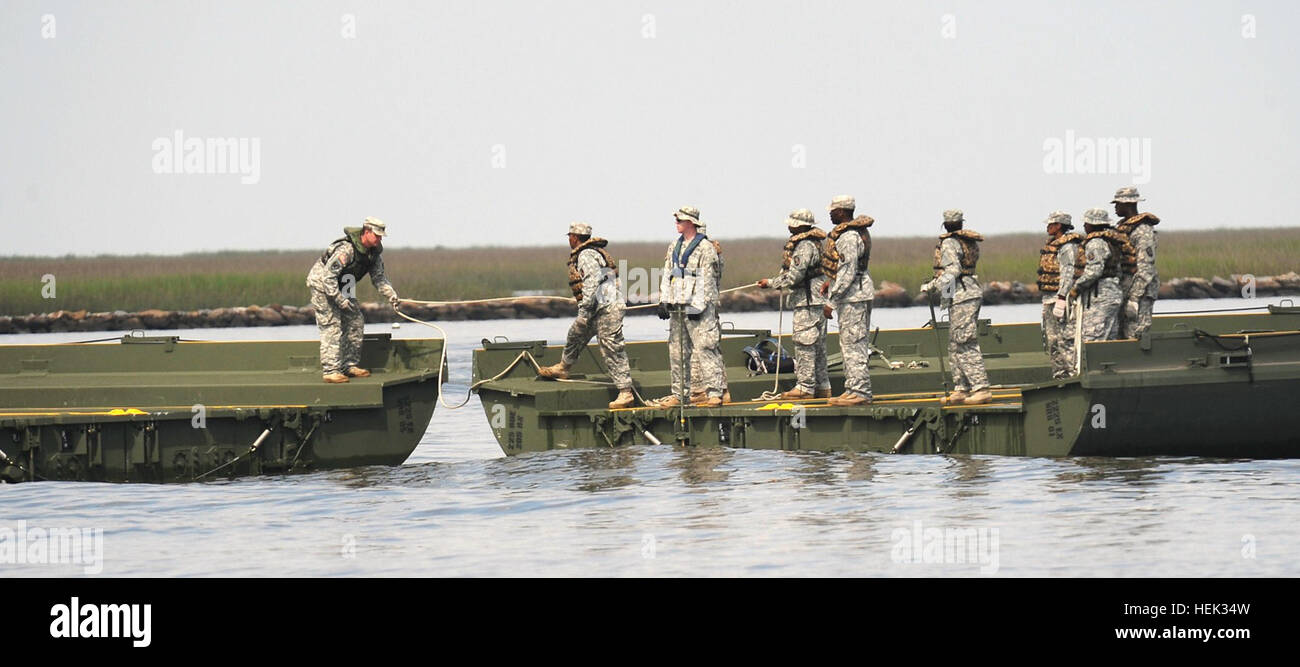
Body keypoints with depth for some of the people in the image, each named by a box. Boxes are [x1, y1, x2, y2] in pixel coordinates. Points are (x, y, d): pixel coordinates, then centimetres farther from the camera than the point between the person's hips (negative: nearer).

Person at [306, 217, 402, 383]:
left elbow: (378, 277, 4)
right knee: (332, 327, -15)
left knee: (355, 323, 6)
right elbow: (328, 276, -31)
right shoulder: (346, 249, -32)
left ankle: (350, 366, 13)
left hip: (342, 287, 9)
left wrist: (391, 295, -11)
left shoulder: (375, 252, -5)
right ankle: (330, 370, -15)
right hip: (322, 284, -9)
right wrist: (340, 300, -31)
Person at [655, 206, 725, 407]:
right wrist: (664, 301, 9)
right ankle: (679, 393, 13)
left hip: (698, 308, -8)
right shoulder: (674, 247, 17)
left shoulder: (705, 248, -6)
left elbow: (706, 280, -10)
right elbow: (667, 275, 19)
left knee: (705, 349, -11)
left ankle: (714, 393, -11)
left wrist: (698, 306, -15)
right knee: (677, 351, 8)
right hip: (677, 307, 8)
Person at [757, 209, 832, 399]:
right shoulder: (814, 243, 16)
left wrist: (770, 283, -8)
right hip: (817, 300, 11)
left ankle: (805, 387, -9)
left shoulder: (804, 246, -17)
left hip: (808, 301, -11)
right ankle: (822, 386, 16)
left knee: (804, 344, -9)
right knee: (817, 345, 13)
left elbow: (794, 276, -20)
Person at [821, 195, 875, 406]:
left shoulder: (848, 237, -18)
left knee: (853, 343, -9)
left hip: (853, 295, -11)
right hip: (856, 294, 11)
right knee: (850, 343, 14)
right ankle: (853, 389, 17)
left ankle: (860, 391, -9)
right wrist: (831, 281, 16)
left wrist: (831, 301, -18)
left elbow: (848, 273, -22)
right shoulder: (858, 232, 15)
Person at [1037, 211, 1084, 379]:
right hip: (1050, 299, 11)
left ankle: (1071, 375, -12)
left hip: (1062, 297, -11)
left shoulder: (1067, 247, -13)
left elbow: (1068, 275, -19)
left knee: (1065, 340, -12)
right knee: (1051, 341, 12)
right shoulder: (1052, 245, 18)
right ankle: (1058, 374, 16)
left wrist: (1061, 300, -24)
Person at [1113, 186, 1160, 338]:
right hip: (1125, 290, 10)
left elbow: (1145, 267, -19)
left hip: (1141, 291, -10)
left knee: (1137, 335, -13)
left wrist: (1134, 298, -23)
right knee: (1128, 335, 9)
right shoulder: (1123, 227, 18)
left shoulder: (1143, 230, -13)